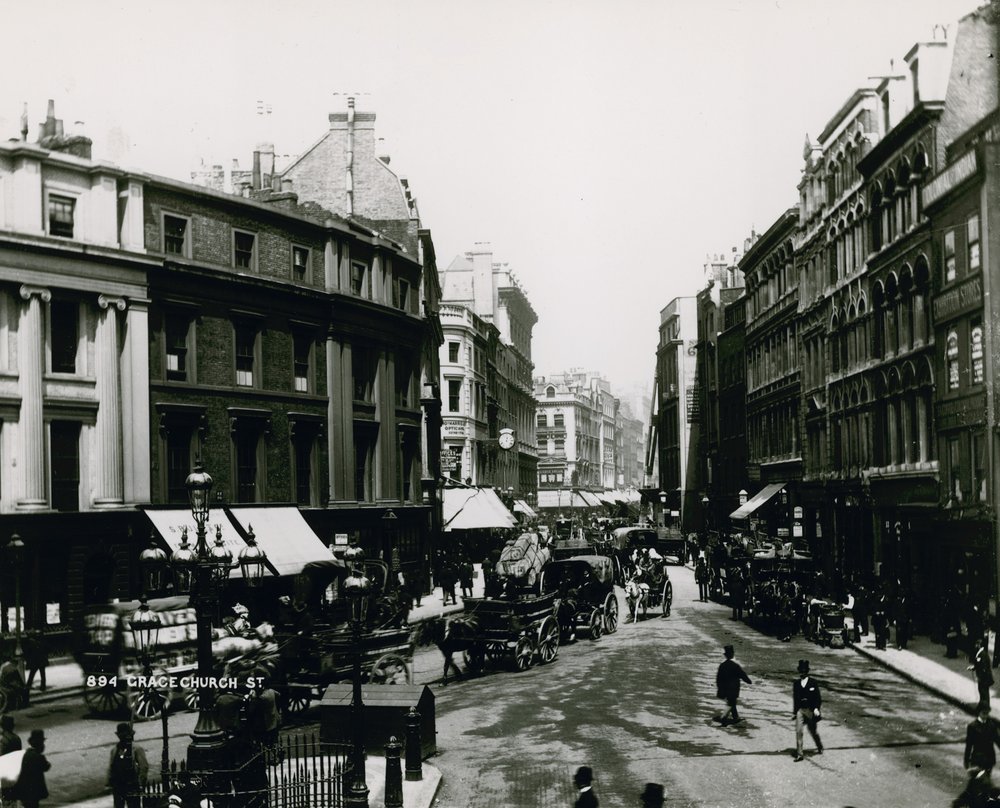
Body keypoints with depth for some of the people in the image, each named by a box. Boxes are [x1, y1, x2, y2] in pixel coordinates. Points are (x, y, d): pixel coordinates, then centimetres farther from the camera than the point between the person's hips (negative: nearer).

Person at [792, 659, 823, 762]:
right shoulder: (796, 683, 4)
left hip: (810, 710, -2)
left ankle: (820, 747, 41)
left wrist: (816, 708, -16)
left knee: (813, 731, 13)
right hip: (800, 710, 2)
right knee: (798, 731, -11)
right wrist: (794, 712, 14)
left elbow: (818, 697, -4)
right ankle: (799, 754, -9)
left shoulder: (813, 682, -4)